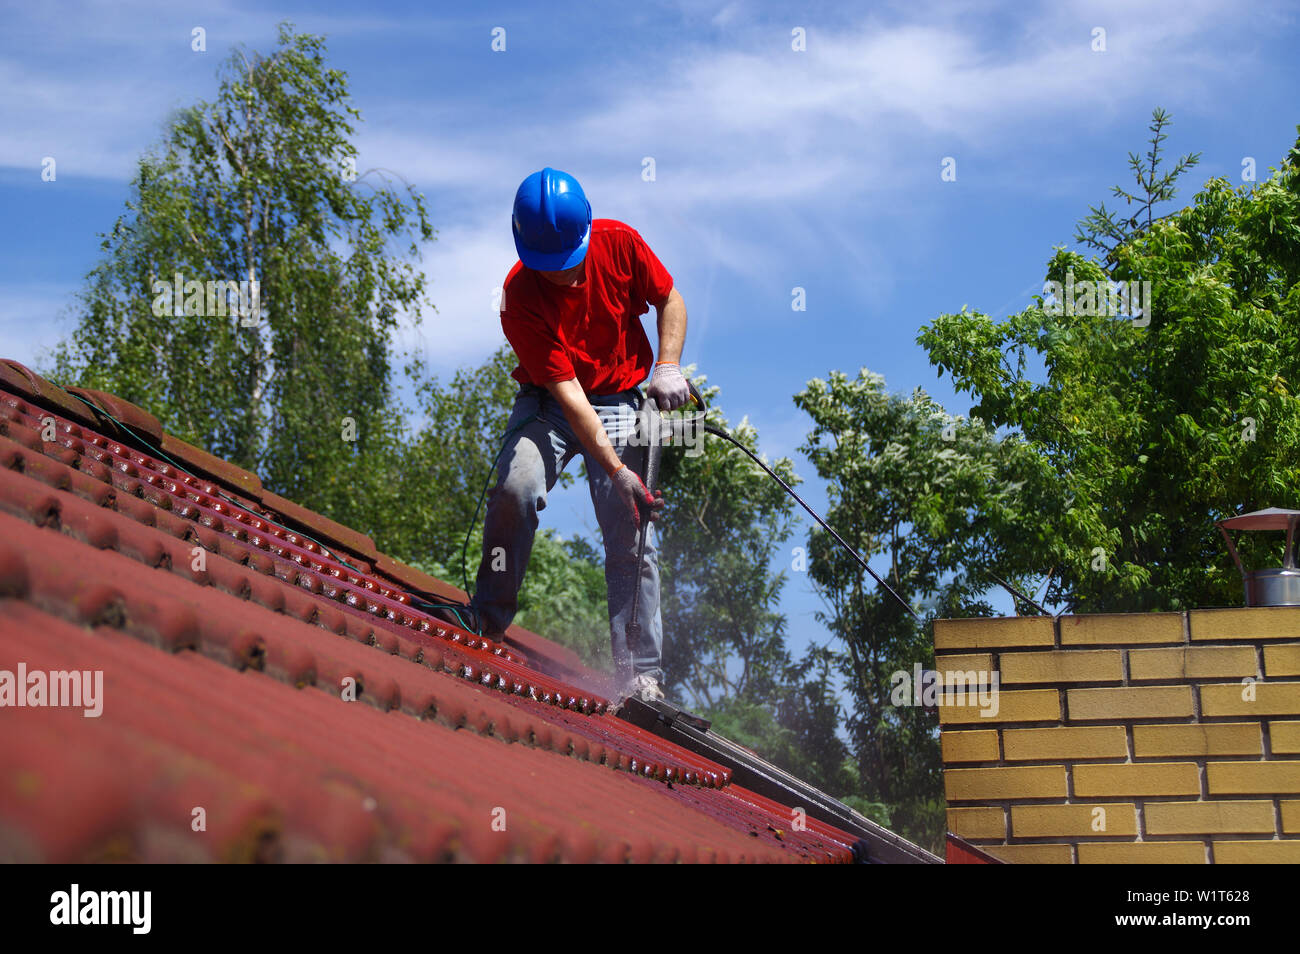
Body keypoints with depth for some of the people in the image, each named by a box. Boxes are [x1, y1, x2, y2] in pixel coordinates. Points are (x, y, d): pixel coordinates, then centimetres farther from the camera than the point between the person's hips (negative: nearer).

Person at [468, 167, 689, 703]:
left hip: (620, 402, 2)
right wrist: (616, 470, -32)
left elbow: (670, 300, 3)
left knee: (632, 539, -8)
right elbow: (565, 388, -26)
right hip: (548, 402, -1)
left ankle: (641, 678, -3)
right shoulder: (520, 297, -22)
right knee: (515, 488, -30)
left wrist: (668, 368, -13)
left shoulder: (620, 243, -15)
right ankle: (488, 623, -12)